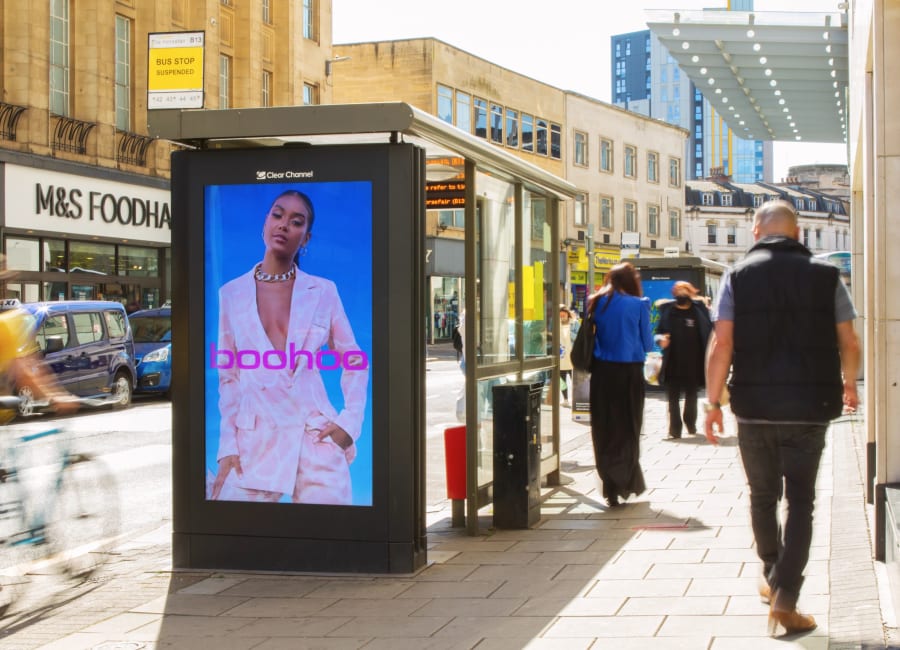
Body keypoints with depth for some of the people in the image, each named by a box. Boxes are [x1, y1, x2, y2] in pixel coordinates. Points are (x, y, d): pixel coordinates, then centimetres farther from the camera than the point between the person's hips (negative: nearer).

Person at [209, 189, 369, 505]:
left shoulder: (323, 291, 5)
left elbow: (355, 361, 12)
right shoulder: (232, 293, 7)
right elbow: (228, 376, 9)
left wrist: (350, 420, -1)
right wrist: (228, 446, 1)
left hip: (317, 438, 0)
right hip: (254, 441, 0)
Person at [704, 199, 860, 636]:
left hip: (754, 407, 1)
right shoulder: (825, 276, 1)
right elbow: (849, 343, 4)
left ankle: (771, 579, 33)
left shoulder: (739, 276, -1)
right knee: (800, 502, 4)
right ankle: (785, 598, -5)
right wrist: (848, 385, 23)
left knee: (763, 495, 18)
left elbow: (721, 345, -7)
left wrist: (713, 403, -1)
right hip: (809, 408, -1)